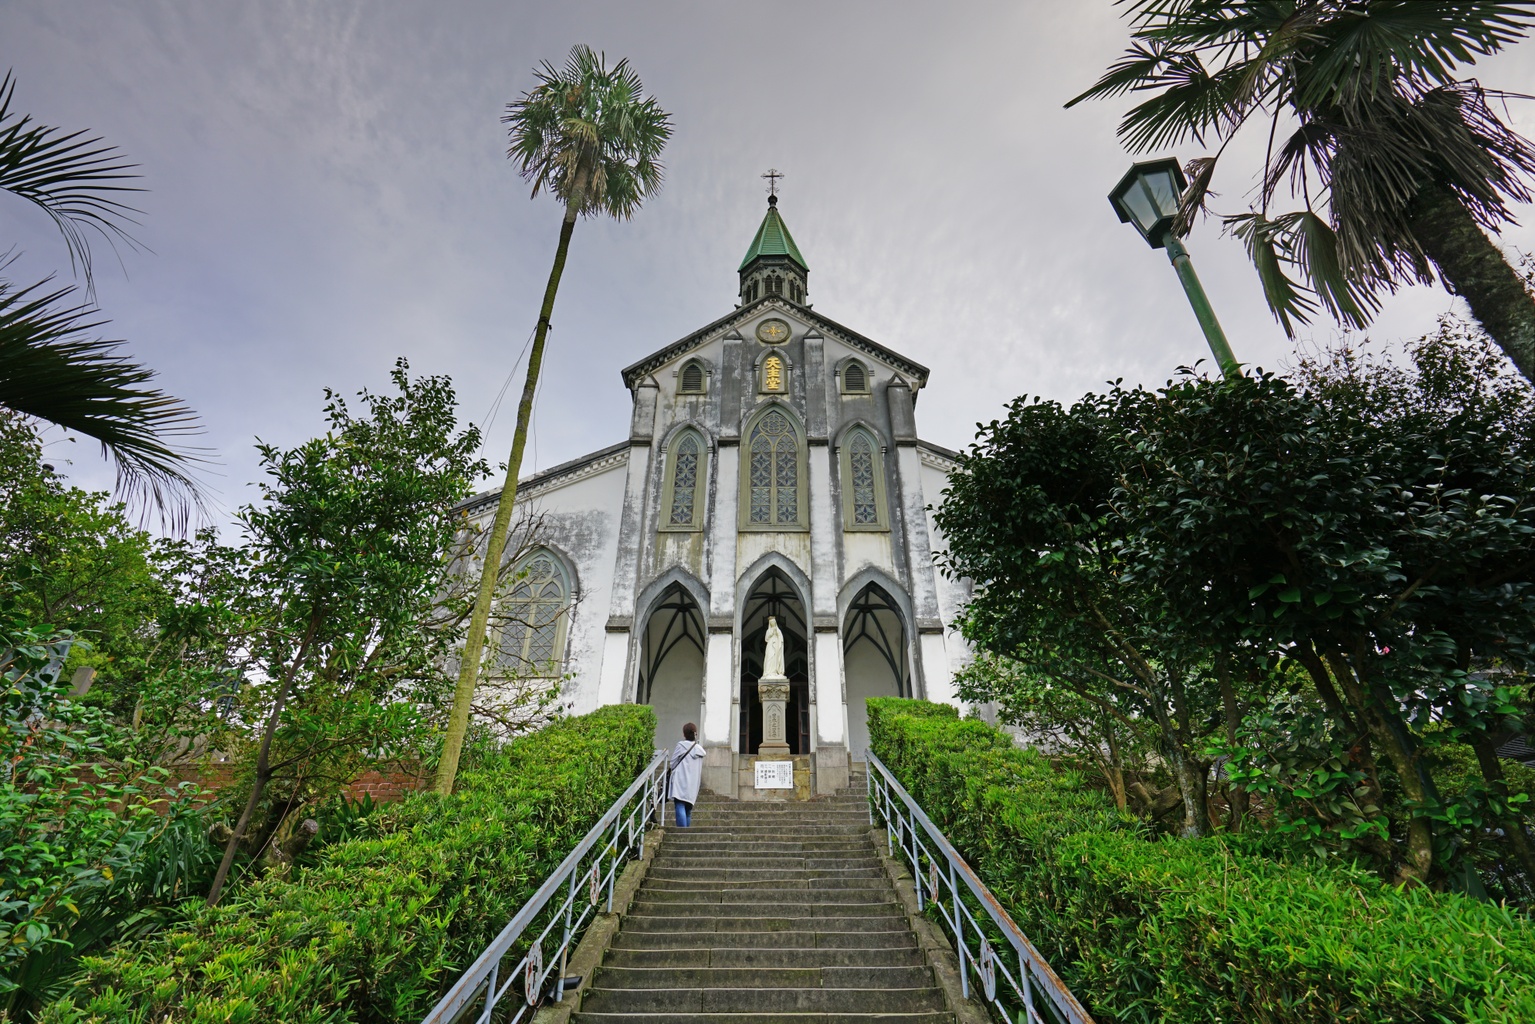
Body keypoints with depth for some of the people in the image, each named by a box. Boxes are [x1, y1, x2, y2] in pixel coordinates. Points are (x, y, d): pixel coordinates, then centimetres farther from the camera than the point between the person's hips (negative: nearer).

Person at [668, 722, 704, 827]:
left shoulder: (681, 745, -2)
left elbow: (672, 764, 1)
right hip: (693, 785, 5)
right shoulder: (700, 750, 12)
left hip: (680, 781, -5)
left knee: (680, 808, -13)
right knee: (688, 811, 15)